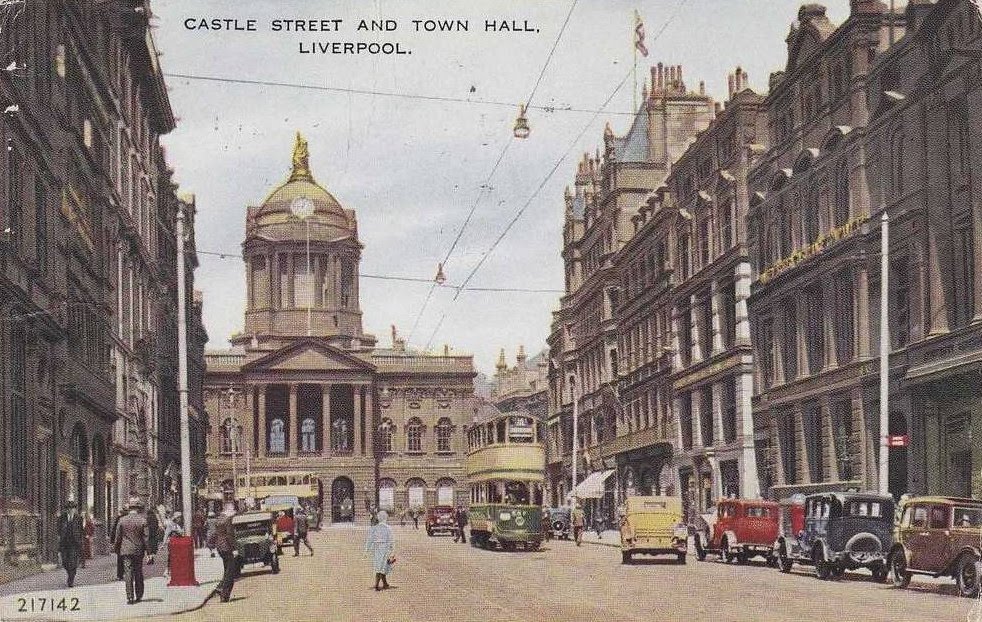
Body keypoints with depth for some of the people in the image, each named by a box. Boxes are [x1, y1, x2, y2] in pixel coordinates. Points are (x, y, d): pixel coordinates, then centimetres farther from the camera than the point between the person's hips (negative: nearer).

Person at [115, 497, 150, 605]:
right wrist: (148, 551, -2)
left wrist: (116, 549, 15)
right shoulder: (143, 520, -6)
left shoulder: (122, 520, -2)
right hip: (139, 551, 0)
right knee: (138, 574, 13)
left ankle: (130, 597, -6)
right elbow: (146, 538, -6)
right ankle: (139, 596, 21)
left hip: (126, 550, 0)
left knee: (128, 574, -1)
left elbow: (118, 537, 3)